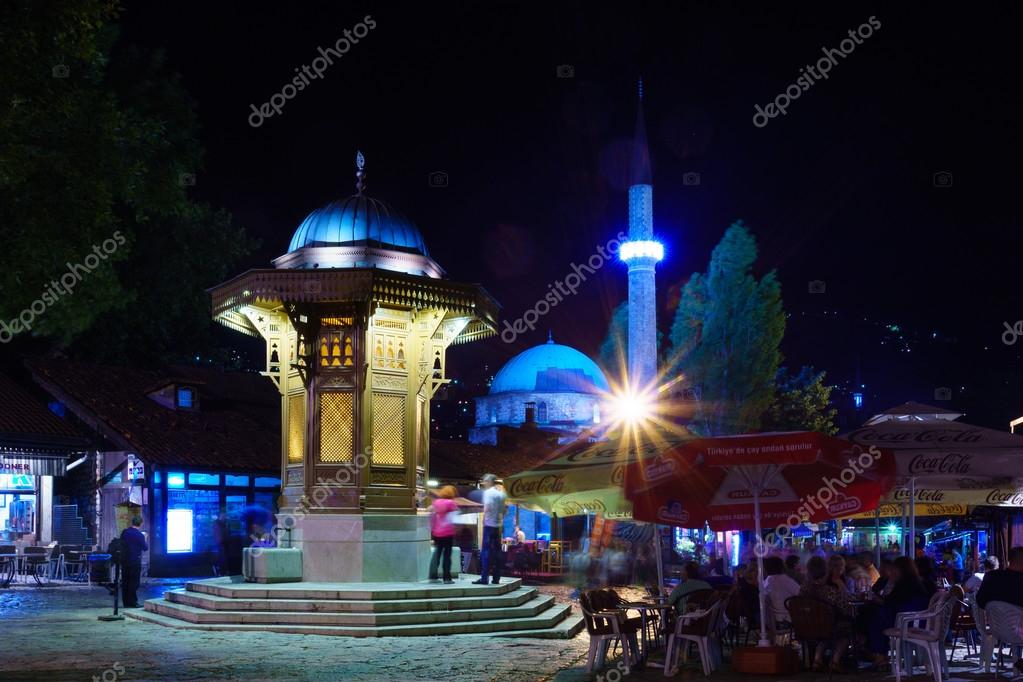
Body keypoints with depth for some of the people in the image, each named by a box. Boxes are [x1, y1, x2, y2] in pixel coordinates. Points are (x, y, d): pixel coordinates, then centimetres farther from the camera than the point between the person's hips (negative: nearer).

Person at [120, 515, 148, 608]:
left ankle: (126, 602, 15)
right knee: (134, 582, 0)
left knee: (125, 582, 11)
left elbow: (121, 544, 14)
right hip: (135, 561, -5)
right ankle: (132, 602, 1)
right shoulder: (139, 535, -14)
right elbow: (145, 548, -7)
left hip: (124, 560, 5)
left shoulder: (124, 532, 1)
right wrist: (145, 539, 9)